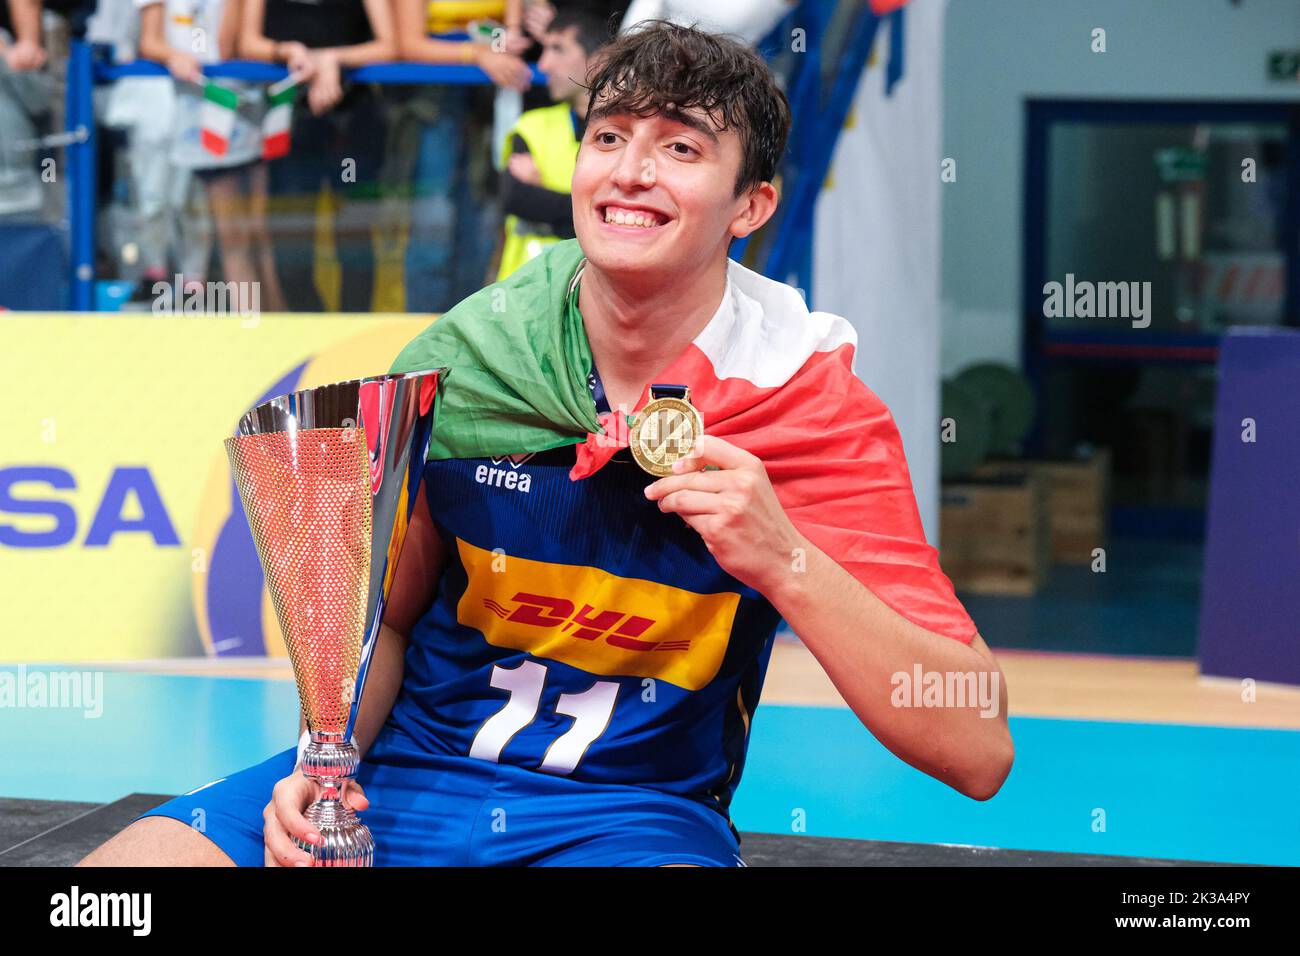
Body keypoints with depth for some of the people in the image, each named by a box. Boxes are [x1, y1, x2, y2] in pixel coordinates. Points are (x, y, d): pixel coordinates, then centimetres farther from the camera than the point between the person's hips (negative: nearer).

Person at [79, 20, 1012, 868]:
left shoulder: (815, 404, -11)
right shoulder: (458, 360, -4)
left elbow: (979, 755, -17)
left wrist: (785, 562, -29)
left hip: (636, 813, -2)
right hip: (407, 768, 2)